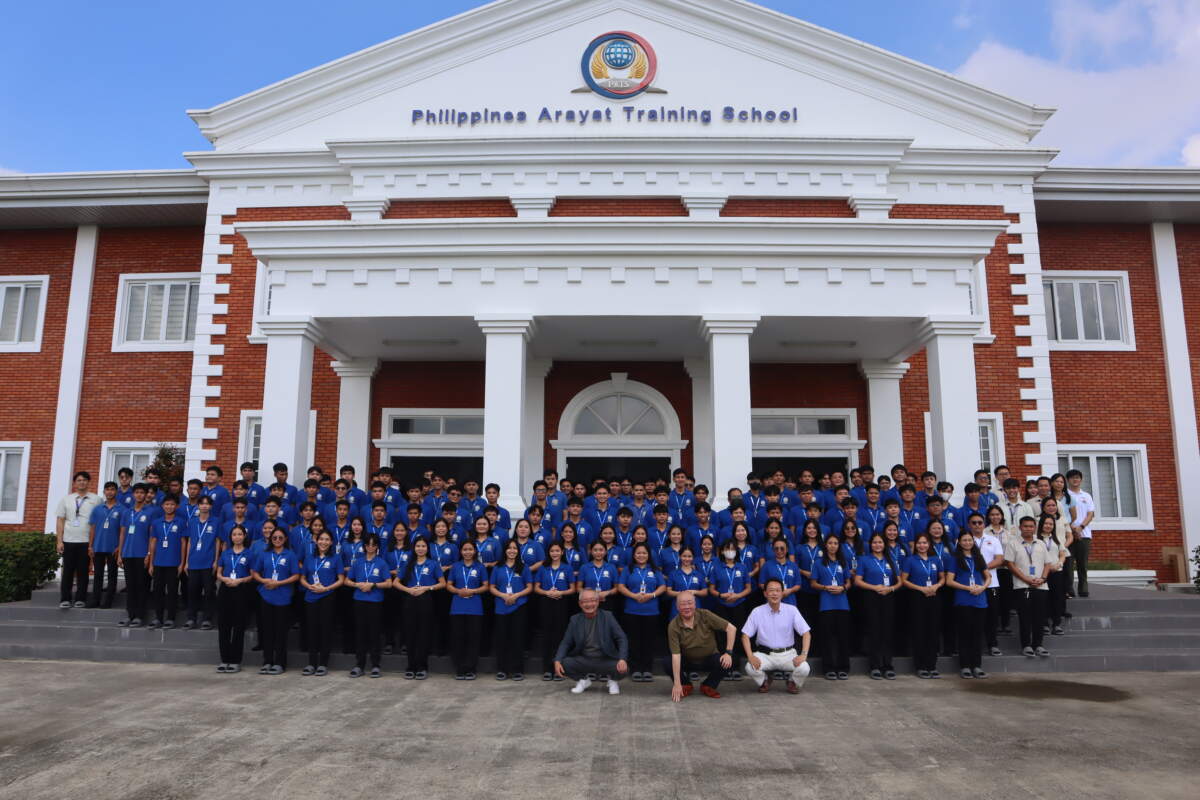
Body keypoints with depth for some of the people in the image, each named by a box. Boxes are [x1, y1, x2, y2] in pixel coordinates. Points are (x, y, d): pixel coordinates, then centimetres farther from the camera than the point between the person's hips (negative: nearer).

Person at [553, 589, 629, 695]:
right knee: (563, 664, -23)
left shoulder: (607, 616, -2)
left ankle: (613, 680, 10)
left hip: (605, 660, -1)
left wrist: (622, 659, -23)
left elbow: (622, 639, -5)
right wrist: (557, 661, -15)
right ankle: (584, 679, 10)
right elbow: (566, 643, 3)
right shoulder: (575, 620, 4)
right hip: (583, 660, 2)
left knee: (623, 669, -28)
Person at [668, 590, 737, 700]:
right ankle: (686, 686, 5)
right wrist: (677, 684, -30)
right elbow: (676, 655, -25)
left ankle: (708, 686, 3)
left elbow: (731, 628, -14)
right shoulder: (673, 626, -21)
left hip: (709, 658, 1)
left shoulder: (705, 615, -18)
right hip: (687, 661, -1)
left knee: (726, 662, -29)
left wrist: (728, 653, -22)